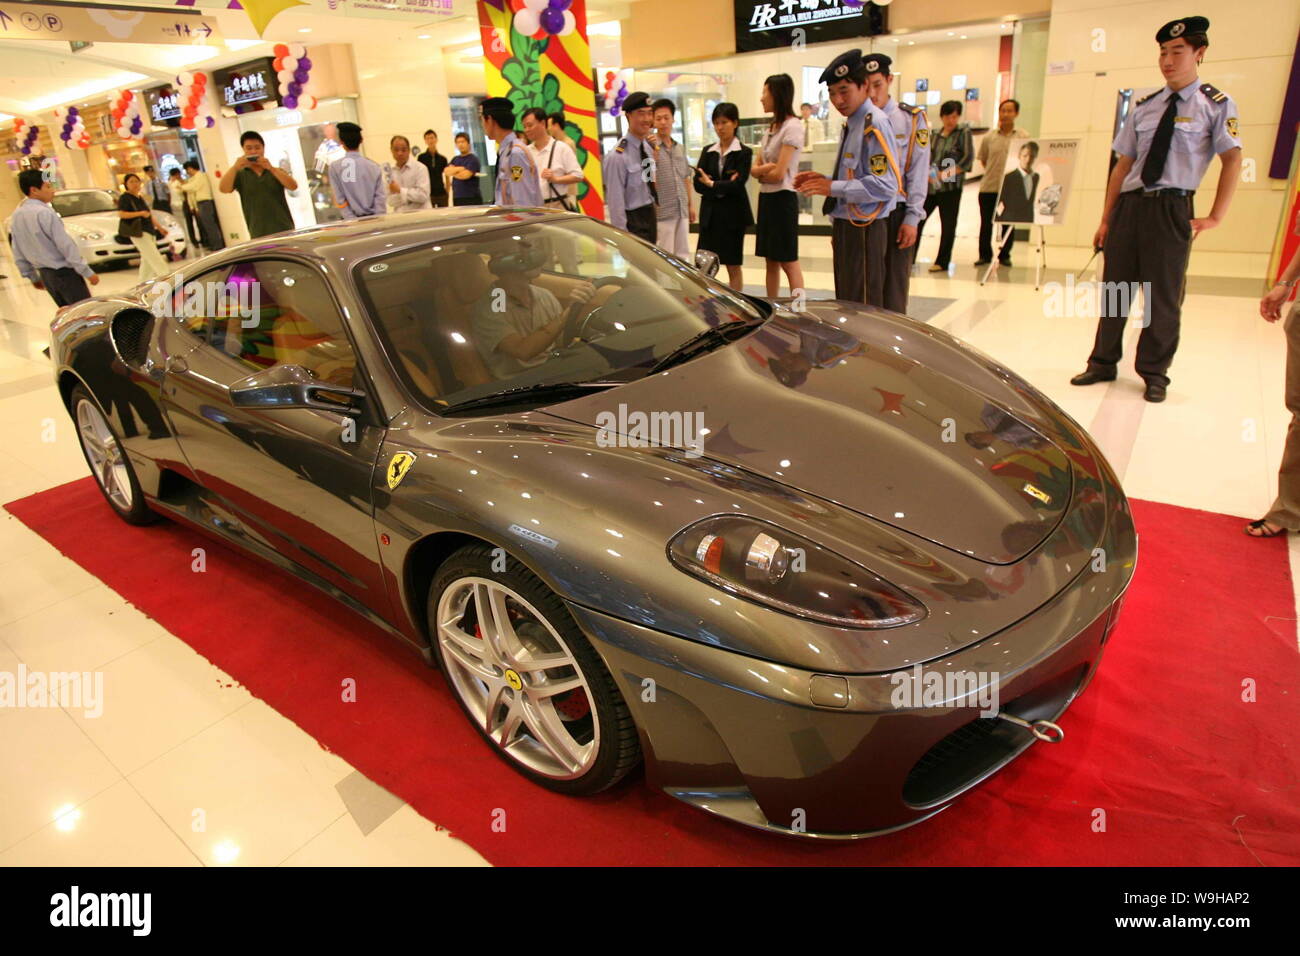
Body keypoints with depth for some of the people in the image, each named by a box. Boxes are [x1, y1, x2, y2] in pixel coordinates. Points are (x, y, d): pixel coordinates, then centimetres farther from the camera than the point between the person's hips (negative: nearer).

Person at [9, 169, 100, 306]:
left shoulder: (17, 214, 9)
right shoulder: (44, 212, -17)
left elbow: (18, 252, 14)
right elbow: (66, 245, -19)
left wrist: (33, 277, 22)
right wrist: (87, 273, -15)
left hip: (45, 274, 9)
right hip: (64, 273, -8)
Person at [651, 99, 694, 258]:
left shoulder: (680, 148, 13)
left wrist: (690, 204, 18)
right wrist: (654, 150, -25)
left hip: (682, 211, 6)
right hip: (662, 213, -6)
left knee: (683, 255, 12)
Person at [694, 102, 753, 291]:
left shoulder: (744, 152, -2)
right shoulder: (708, 152, 9)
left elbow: (738, 185, -13)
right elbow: (698, 184, -2)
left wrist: (712, 184, -11)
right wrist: (723, 187, -13)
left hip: (732, 215, -3)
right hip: (710, 214, 4)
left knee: (733, 266, 4)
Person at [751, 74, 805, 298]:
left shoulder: (792, 127, -12)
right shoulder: (770, 128, 14)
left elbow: (778, 174, -17)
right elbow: (754, 169, 9)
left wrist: (760, 171, 1)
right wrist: (765, 168, -12)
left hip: (783, 198, -8)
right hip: (766, 197, 8)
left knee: (788, 262, -6)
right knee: (771, 261, 10)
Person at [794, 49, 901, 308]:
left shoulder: (874, 124, -14)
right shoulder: (850, 124, 13)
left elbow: (885, 185, -22)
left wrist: (833, 187, -21)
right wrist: (823, 179, 6)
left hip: (864, 230, -9)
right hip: (845, 227, 9)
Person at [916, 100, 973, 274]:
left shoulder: (964, 132, -1)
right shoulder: (935, 134, 11)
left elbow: (968, 158, -7)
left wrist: (947, 173, -18)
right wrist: (928, 172, -10)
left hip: (951, 186, -4)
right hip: (930, 185, 4)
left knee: (948, 225, 3)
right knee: (917, 219, 1)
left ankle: (942, 262, 10)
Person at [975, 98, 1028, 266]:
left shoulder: (1024, 137, 0)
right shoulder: (989, 137, 3)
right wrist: (994, 172, 6)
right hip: (989, 187, 1)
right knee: (986, 223, 5)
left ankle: (1004, 256, 18)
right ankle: (985, 255, 18)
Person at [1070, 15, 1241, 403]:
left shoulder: (1216, 105, 0)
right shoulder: (1143, 107, 11)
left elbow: (1232, 160, -3)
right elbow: (1123, 164, 10)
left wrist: (1215, 217, -10)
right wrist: (1106, 219, 5)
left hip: (1171, 209, -3)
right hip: (1128, 204, 4)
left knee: (1163, 295, 2)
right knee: (1114, 288, 8)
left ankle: (1154, 373, 16)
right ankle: (1103, 363, 22)